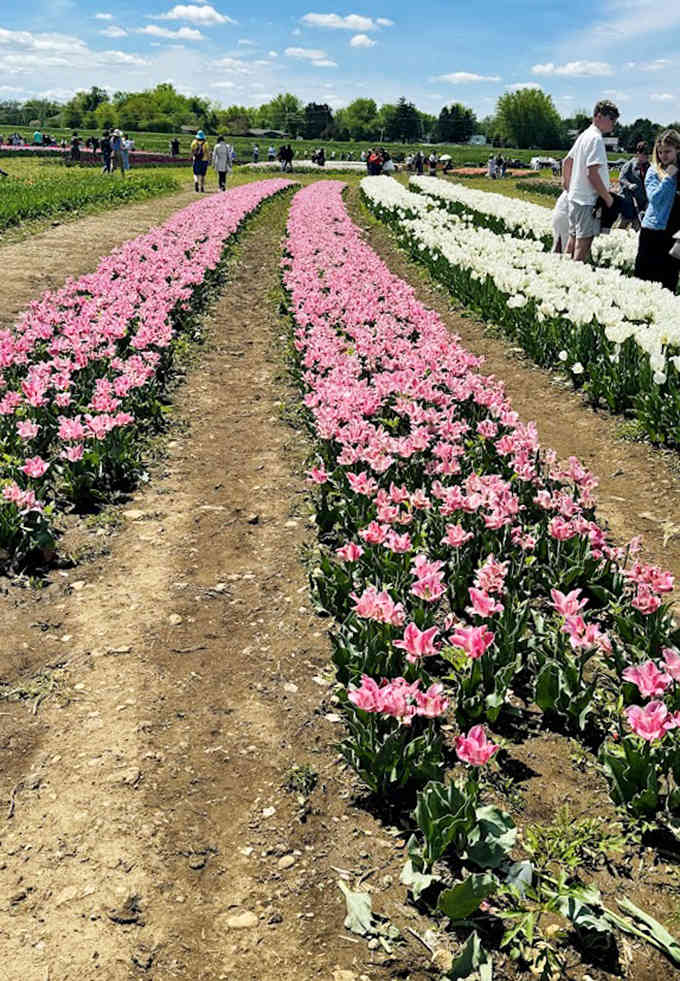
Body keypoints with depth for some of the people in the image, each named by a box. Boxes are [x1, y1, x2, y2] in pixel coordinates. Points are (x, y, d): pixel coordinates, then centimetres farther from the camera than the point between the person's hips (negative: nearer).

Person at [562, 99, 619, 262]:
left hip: (575, 197, 10)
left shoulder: (584, 135, 14)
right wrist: (608, 198, -14)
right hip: (588, 200, -10)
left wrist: (566, 182, 37)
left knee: (574, 238, 14)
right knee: (584, 242, -8)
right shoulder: (596, 138, -16)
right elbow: (592, 173, -22)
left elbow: (567, 161, 25)